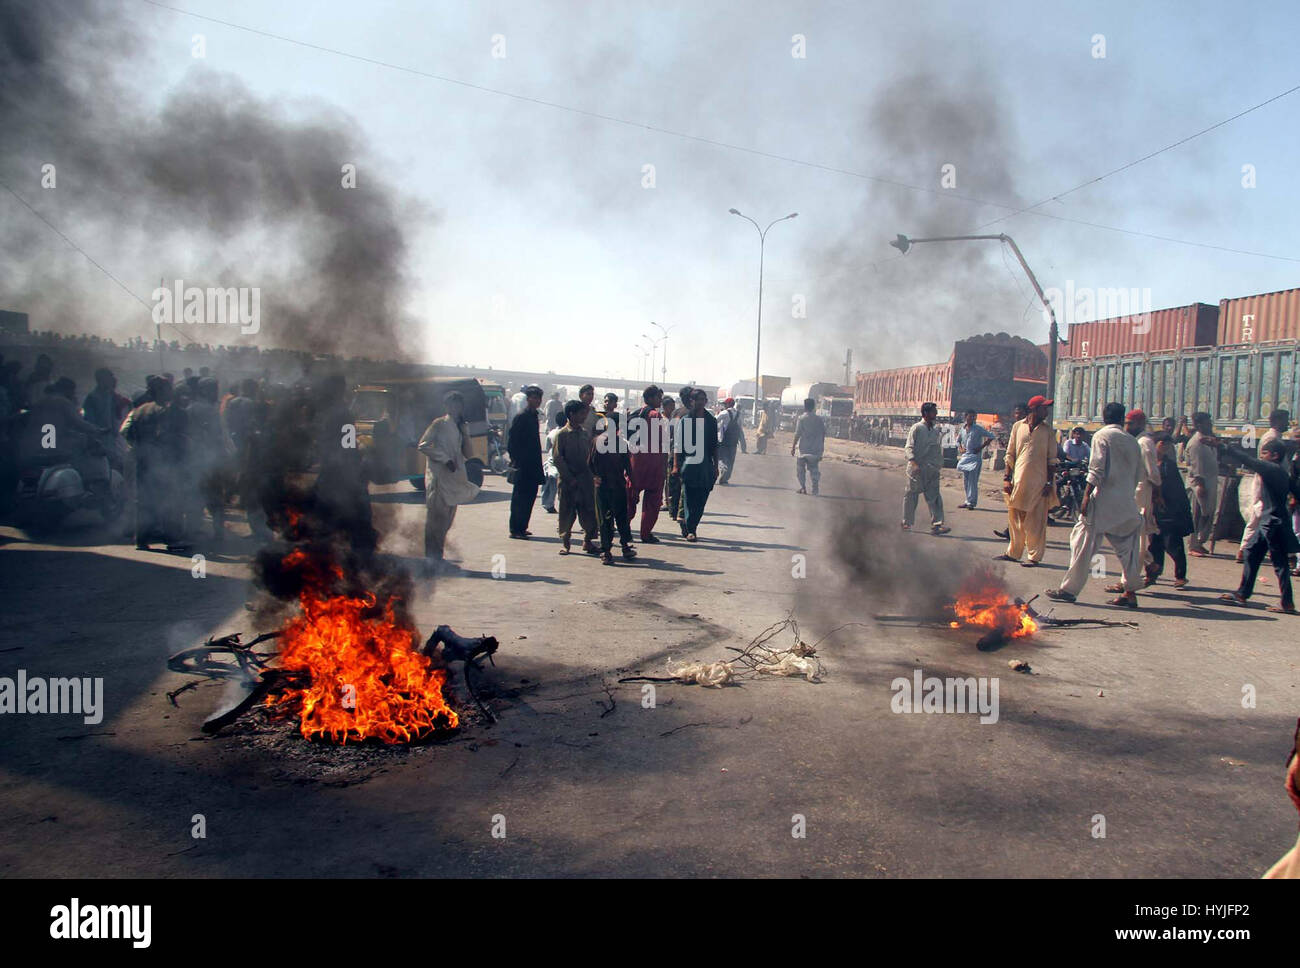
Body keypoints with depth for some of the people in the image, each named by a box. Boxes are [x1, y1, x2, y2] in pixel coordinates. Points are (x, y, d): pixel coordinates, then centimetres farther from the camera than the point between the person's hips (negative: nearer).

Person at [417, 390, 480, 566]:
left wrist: (464, 432, 0)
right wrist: (445, 459, -14)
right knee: (436, 516, -7)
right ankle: (432, 556, -2)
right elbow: (423, 445, -11)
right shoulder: (439, 424, -4)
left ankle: (438, 556, 19)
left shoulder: (459, 427, 17)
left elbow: (468, 454, 10)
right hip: (438, 477, -7)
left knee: (447, 519, 10)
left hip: (455, 478, 7)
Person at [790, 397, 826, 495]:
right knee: (814, 469, 11)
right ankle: (815, 490, 8)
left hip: (804, 449, -3)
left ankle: (803, 487, 4)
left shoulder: (801, 418, -8)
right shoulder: (819, 420, 3)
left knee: (800, 468, 10)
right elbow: (824, 434, 7)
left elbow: (797, 434, -12)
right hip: (816, 449, 3)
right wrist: (822, 448, 16)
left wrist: (793, 447, -6)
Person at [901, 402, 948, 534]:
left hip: (931, 469, 5)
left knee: (934, 496, -3)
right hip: (916, 469, -5)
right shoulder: (916, 428, -7)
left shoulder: (937, 429, 10)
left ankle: (936, 524, -6)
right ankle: (907, 523, 19)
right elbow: (909, 447, -12)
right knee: (912, 495, 6)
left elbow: (938, 449, 19)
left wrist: (938, 464, 15)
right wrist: (914, 463, -25)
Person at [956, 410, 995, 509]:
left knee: (972, 480, -8)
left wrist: (981, 447, -11)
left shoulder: (978, 428, -6)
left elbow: (992, 437, -8)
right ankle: (968, 501, 17)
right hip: (965, 456, 6)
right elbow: (958, 440, 26)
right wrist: (960, 448, 8)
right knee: (965, 480, 9)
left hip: (975, 457, -6)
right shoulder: (962, 429, 10)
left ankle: (972, 503, -6)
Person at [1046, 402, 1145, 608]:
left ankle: (1069, 589, 1)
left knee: (1083, 543, -2)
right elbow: (1137, 474, 16)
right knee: (1127, 546, 12)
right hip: (1127, 504, 6)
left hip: (1104, 499, -6)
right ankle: (1130, 592, 13)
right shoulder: (1133, 442, 14)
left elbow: (1097, 470, -14)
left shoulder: (1102, 436, -4)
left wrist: (1086, 495, -15)